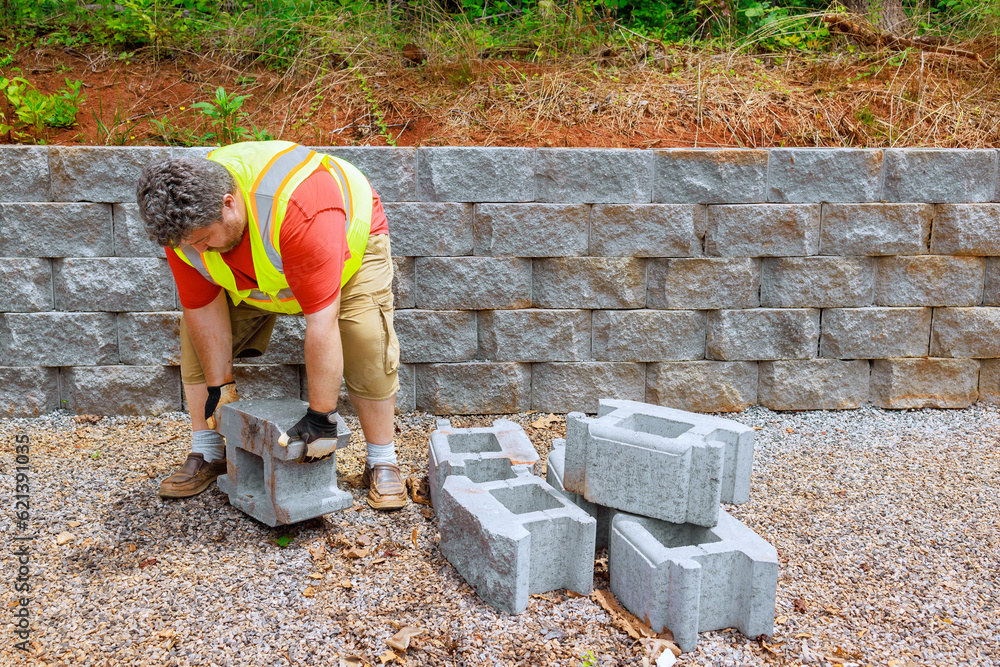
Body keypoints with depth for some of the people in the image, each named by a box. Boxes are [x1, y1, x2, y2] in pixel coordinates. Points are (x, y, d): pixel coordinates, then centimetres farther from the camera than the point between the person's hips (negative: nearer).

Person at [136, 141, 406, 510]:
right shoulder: (183, 221, -27)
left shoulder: (296, 208, -47)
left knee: (366, 340, -24)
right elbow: (203, 307, -16)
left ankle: (382, 462, -7)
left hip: (349, 238, -4)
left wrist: (321, 415, -42)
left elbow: (322, 320, -46)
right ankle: (207, 455, 6)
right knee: (198, 333, -8)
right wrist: (219, 385, -13)